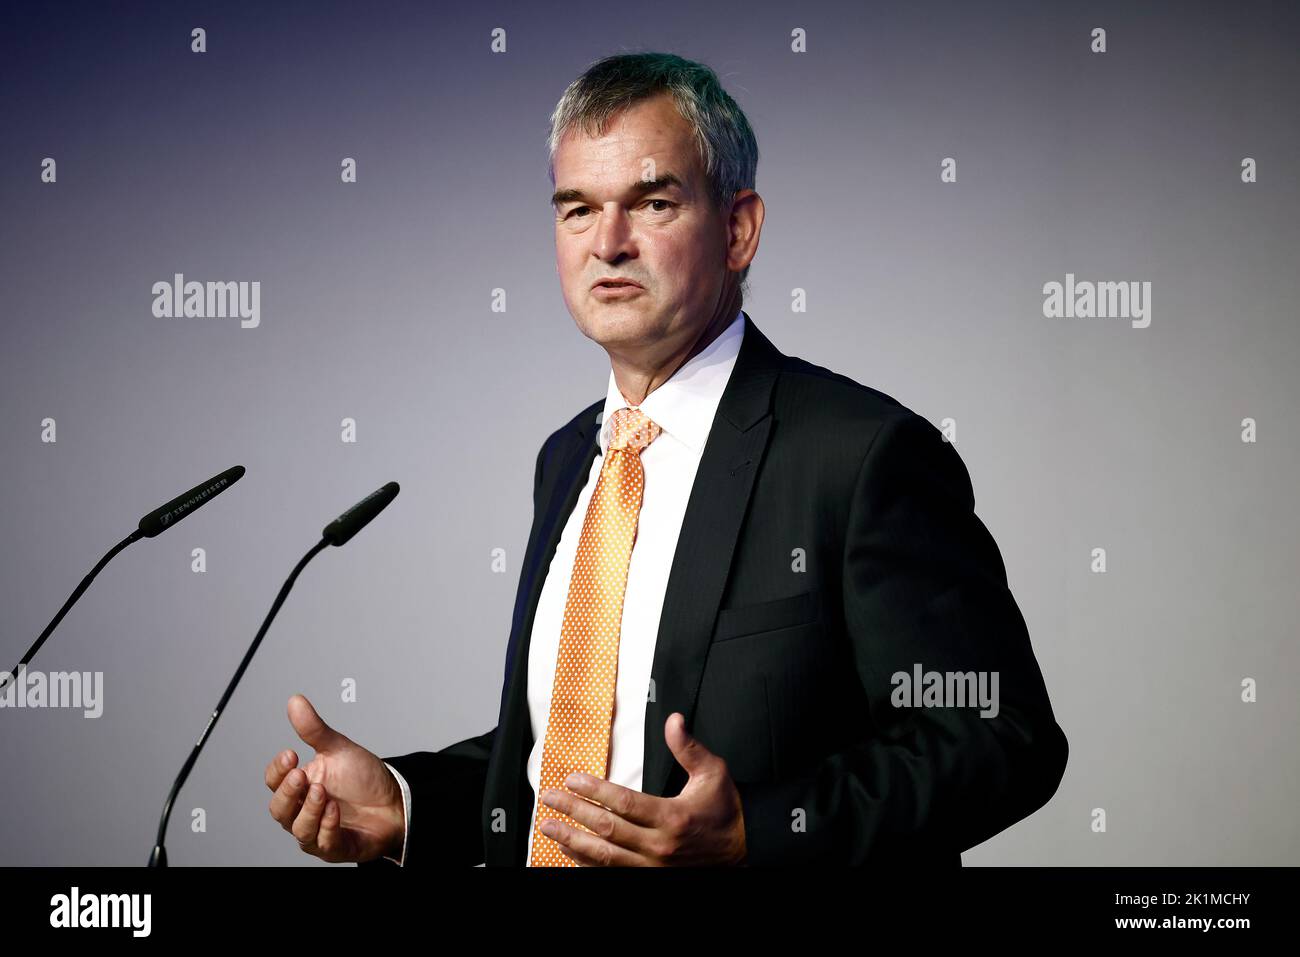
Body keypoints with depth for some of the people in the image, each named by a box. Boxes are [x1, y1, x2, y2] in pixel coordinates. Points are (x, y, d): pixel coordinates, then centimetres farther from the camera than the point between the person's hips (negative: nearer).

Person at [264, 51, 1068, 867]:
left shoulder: (867, 455, -17)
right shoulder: (566, 460, 6)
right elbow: (551, 740, 11)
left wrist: (754, 834, -28)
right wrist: (402, 805, -5)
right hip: (549, 853, 6)